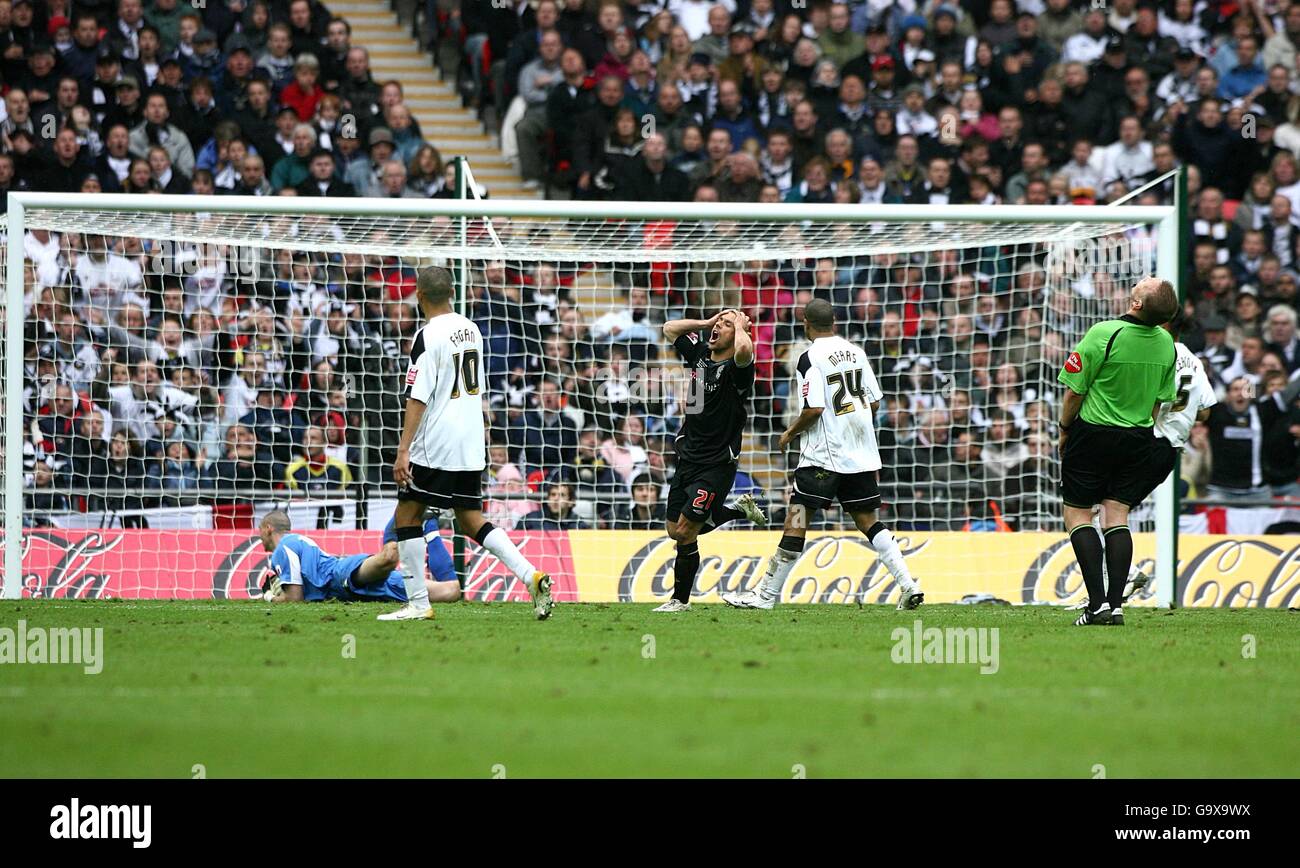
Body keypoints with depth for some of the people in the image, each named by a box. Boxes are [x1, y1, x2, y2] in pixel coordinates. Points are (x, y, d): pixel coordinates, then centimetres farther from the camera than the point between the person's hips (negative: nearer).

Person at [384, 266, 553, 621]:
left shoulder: (428, 336, -13)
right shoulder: (471, 330, 11)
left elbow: (418, 398, -18)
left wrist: (403, 450, -19)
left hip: (434, 446, -7)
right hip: (471, 445, 7)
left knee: (407, 515, 3)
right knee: (471, 520, 12)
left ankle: (418, 602, 0)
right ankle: (531, 575, -5)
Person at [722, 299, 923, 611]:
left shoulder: (811, 358, -10)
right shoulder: (856, 352, 9)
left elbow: (814, 409, -17)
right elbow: (874, 402, 10)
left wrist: (791, 432, 0)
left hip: (824, 454, -6)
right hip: (861, 453, 6)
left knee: (797, 517, -3)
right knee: (866, 520, 12)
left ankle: (767, 593, -1)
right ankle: (909, 585, 2)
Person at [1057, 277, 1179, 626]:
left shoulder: (1104, 335, -21)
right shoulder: (1166, 343, -2)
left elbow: (1075, 391, -12)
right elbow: (1160, 399, 10)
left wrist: (1065, 431, 4)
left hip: (1093, 434, -5)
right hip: (1139, 439, 5)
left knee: (1078, 515, 2)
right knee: (1117, 517, 7)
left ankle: (1098, 601, -10)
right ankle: (1116, 604, -2)